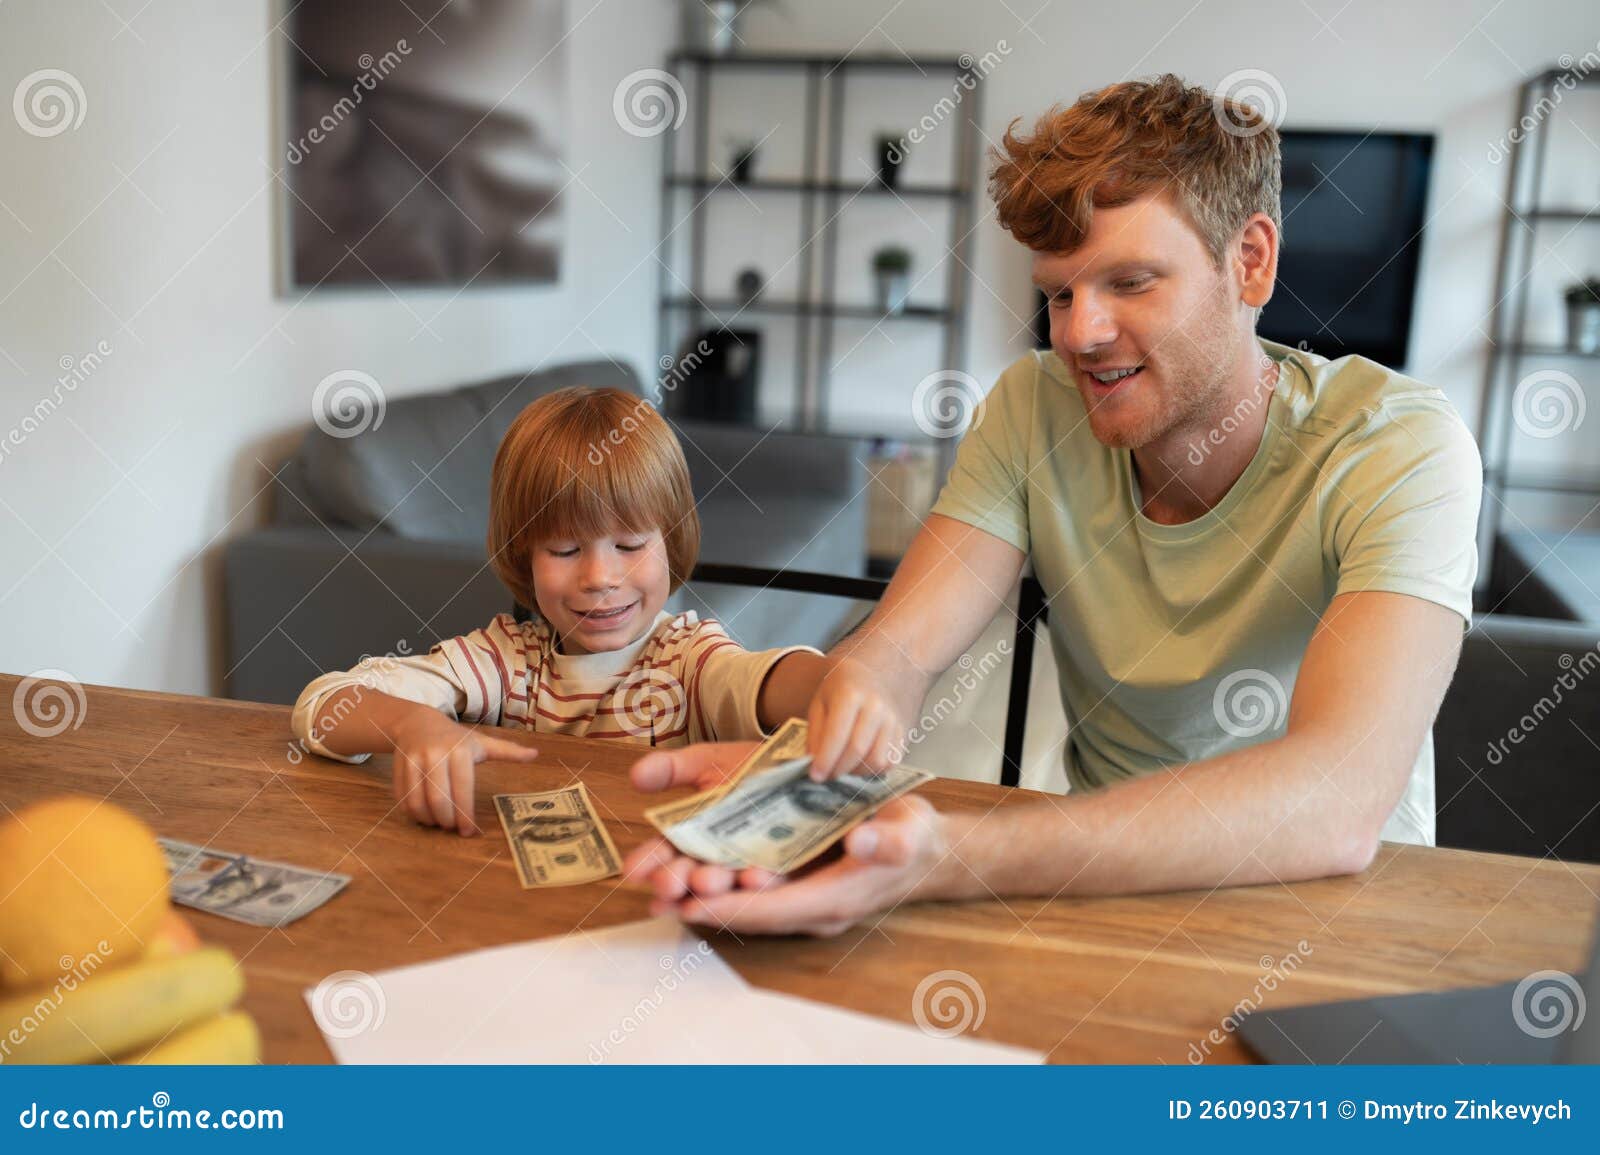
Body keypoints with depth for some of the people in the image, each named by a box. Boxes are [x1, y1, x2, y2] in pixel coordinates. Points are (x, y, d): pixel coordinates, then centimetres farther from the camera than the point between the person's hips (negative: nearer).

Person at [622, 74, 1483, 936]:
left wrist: (944, 858, -45)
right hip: (1112, 881, 3)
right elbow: (897, 646, -14)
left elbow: (1338, 806, -33)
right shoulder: (1033, 408, -5)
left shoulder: (1400, 449, -18)